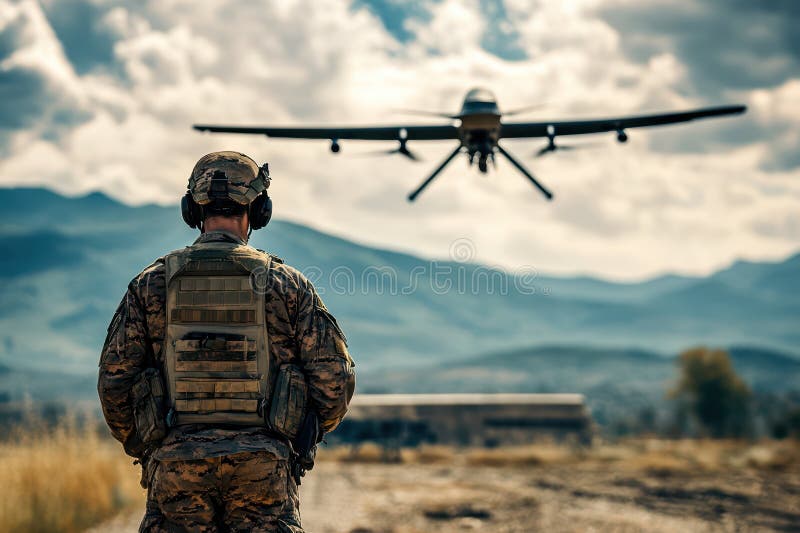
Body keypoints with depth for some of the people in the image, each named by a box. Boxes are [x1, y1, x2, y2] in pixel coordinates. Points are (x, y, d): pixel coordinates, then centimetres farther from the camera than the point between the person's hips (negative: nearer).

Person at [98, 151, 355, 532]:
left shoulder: (152, 283, 5)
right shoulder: (285, 282, 3)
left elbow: (114, 379, 4)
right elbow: (334, 376, 1)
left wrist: (140, 447, 19)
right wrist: (304, 437, 18)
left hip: (176, 466, 1)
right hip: (263, 469, -1)